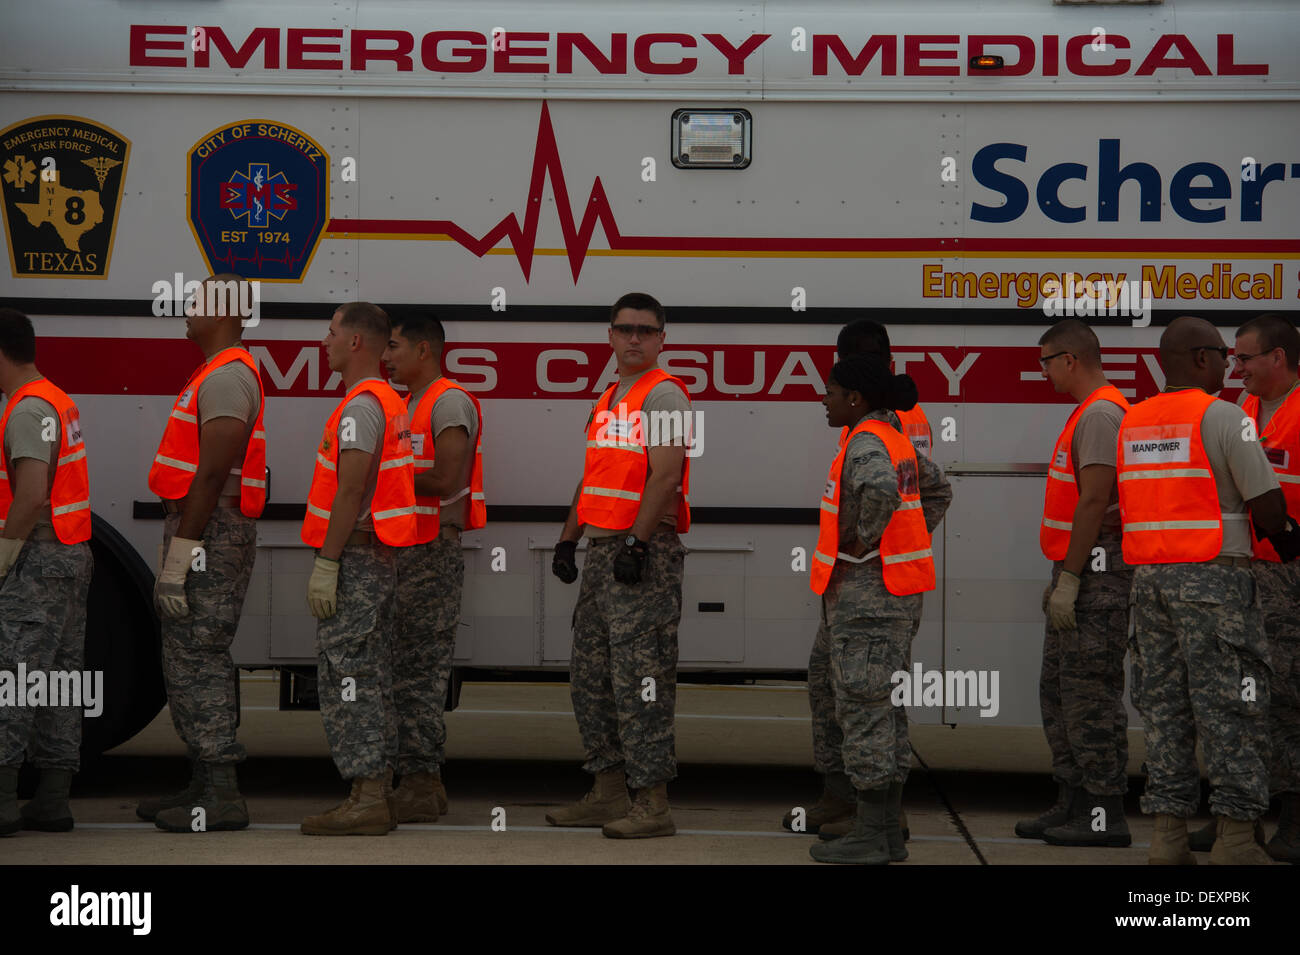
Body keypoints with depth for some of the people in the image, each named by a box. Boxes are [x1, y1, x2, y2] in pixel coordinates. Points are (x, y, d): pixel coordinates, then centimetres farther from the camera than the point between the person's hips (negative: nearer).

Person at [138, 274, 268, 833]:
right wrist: (177, 550, 21)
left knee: (195, 660, -11)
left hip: (209, 534, -11)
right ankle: (206, 786, 20)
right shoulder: (218, 374, 20)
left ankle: (220, 798, -11)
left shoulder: (227, 377, -15)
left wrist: (178, 557, -23)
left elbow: (212, 475, -22)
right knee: (194, 659, 14)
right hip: (206, 531, 11)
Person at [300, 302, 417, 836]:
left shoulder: (361, 405, -15)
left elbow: (351, 492, -21)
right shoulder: (389, 402, 18)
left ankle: (366, 802, -10)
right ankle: (378, 794, 14)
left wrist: (326, 564, -21)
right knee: (370, 681, 12)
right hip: (379, 558, 10)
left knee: (346, 679, -9)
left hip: (354, 557, -10)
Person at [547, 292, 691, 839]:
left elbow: (666, 475, -19)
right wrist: (568, 541, 19)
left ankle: (653, 805, -9)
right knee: (590, 676, 13)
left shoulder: (663, 395, -9)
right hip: (601, 549, 10)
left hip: (646, 552, -10)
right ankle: (608, 792, 21)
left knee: (640, 676, -11)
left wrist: (636, 544, -25)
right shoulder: (608, 399, 20)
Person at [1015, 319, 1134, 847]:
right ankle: (1072, 805, 19)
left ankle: (1105, 816, -6)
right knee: (1058, 690, 14)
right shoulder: (1088, 413, 20)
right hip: (1081, 572, 11)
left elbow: (1094, 502, -21)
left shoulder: (1100, 415, -14)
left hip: (1096, 574, -11)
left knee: (1089, 693, -9)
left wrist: (1070, 580, -22)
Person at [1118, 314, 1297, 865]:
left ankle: (1168, 838, 8)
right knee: (1229, 703, -2)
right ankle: (1235, 839, -3)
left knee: (1164, 702, 9)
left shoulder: (1131, 422, 12)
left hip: (1148, 574, 6)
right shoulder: (1222, 417, -9)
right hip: (1212, 575, -6)